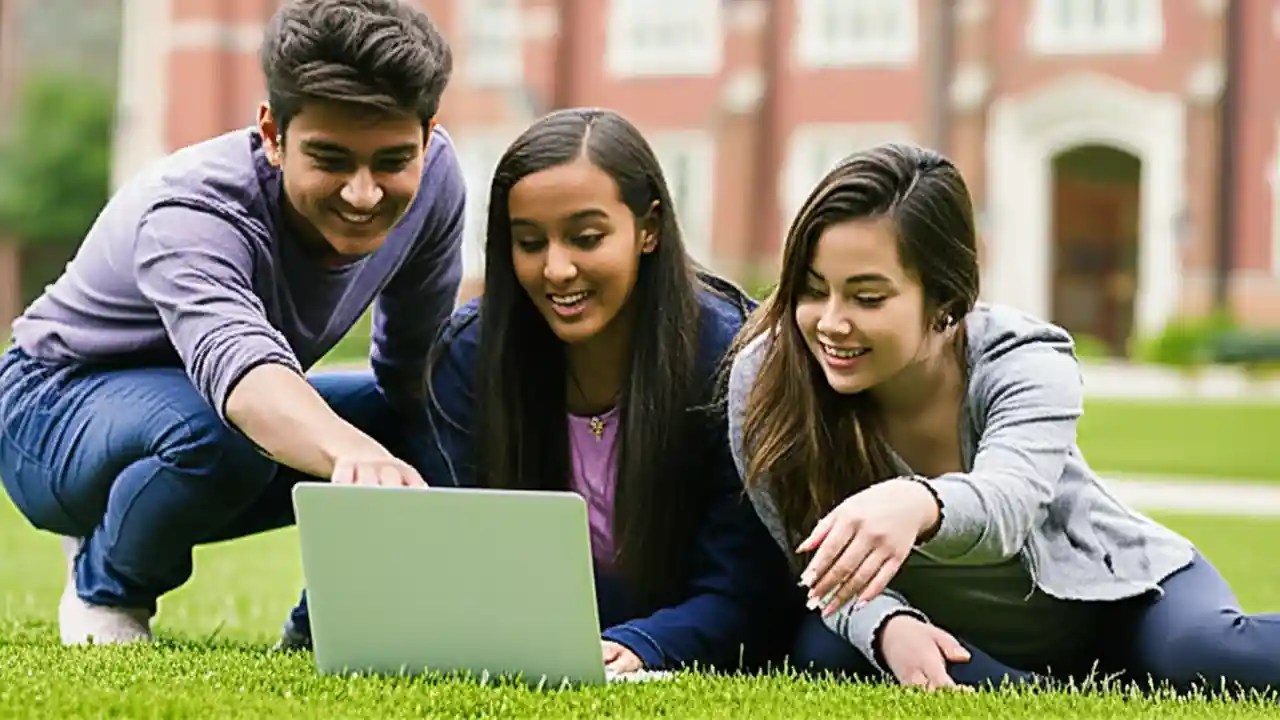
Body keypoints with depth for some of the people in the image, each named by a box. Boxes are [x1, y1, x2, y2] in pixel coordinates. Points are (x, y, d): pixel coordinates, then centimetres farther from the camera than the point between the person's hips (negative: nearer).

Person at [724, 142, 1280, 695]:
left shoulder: (1024, 364, -24)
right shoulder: (765, 378, -20)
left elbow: (1004, 504, -46)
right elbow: (824, 572, -18)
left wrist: (918, 505, -70)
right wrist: (888, 627, -42)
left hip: (1113, 604, -3)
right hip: (930, 633, 3)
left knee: (1210, 657, -34)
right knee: (821, 649, -31)